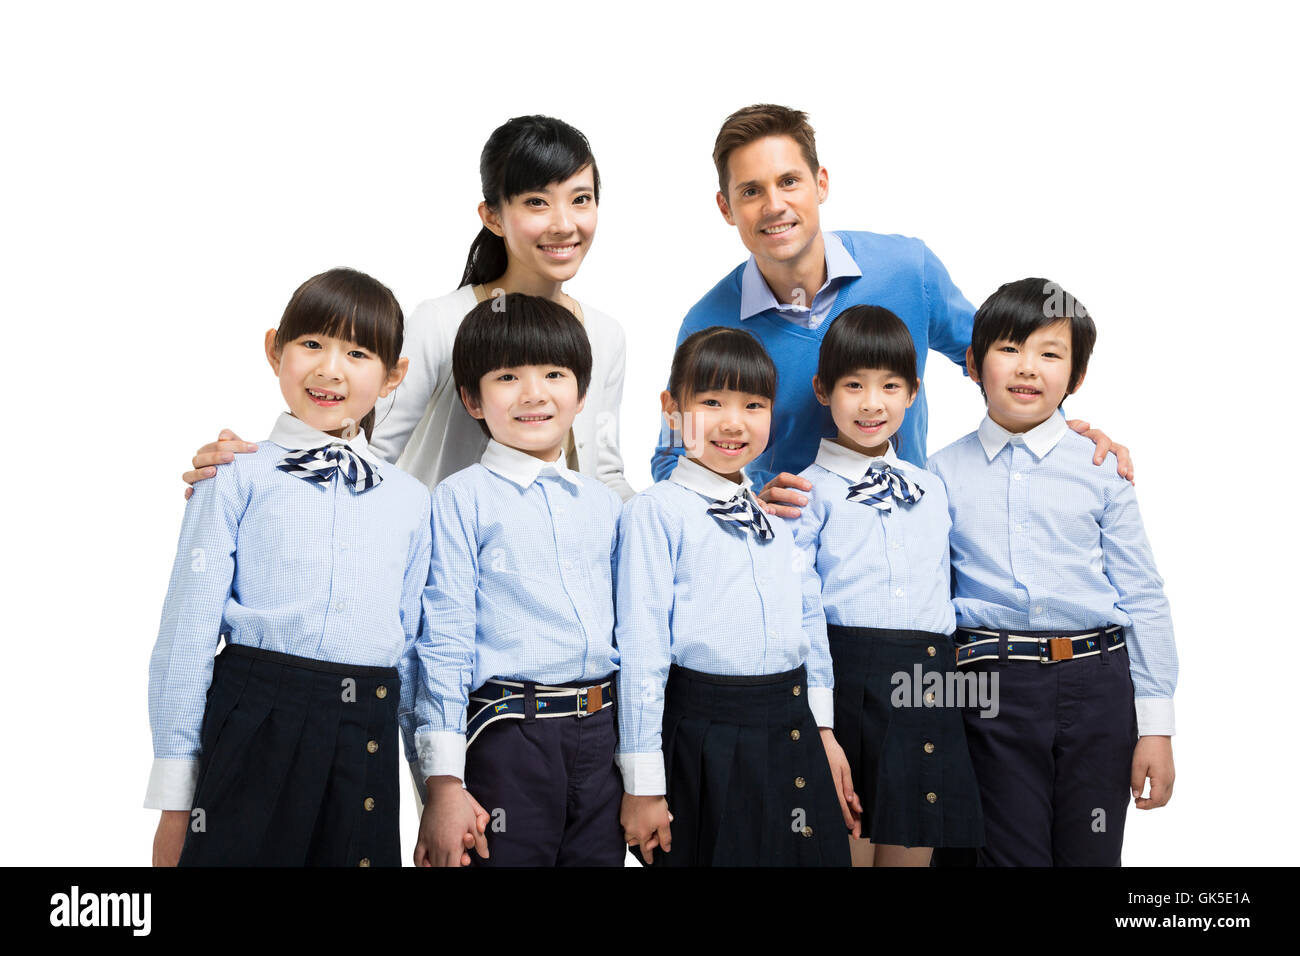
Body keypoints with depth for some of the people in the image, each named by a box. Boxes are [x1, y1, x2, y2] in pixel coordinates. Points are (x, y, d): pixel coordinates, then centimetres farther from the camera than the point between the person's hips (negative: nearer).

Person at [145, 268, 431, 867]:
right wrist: (174, 801, -3)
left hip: (367, 745, 3)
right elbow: (187, 634, -1)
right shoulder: (238, 481, 1)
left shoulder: (410, 502, 11)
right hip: (257, 725, -3)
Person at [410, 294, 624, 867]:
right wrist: (443, 783, -12)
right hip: (506, 736, -5)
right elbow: (443, 640, -7)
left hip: (601, 735, 5)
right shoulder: (461, 499, -3)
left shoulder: (604, 504, 13)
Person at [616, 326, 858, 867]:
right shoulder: (655, 512, -6)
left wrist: (822, 729, 16)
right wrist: (643, 784, -11)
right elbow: (641, 645, -10)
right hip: (706, 740, -6)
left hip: (794, 736, 6)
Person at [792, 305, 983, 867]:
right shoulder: (810, 491, 1)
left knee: (910, 851, 8)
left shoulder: (932, 489, 16)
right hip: (844, 679, -4)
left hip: (926, 689, 4)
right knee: (846, 848, -2)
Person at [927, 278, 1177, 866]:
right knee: (1010, 853, 5)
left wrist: (1155, 727, 1)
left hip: (1095, 685, 0)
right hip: (992, 686, 0)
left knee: (1090, 853, 7)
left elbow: (1142, 602, 4)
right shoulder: (944, 473, 5)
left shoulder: (1100, 469, 4)